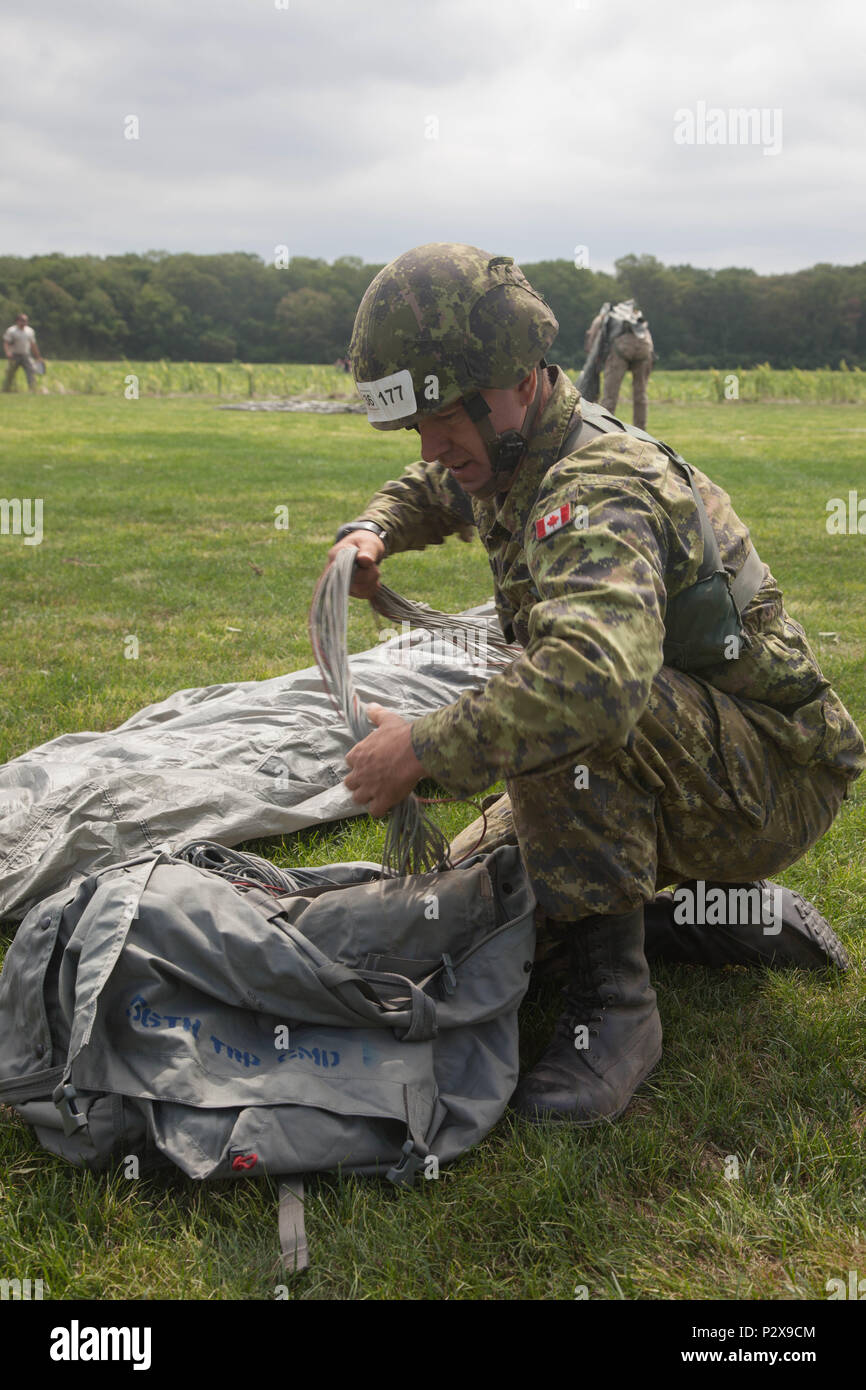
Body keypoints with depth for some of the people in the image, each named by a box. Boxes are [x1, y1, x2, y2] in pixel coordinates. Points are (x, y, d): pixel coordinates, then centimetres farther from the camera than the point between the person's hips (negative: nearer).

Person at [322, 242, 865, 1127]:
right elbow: (430, 489, 25)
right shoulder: (512, 452, 1)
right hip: (683, 777, 10)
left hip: (776, 781, -10)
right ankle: (737, 918, 15)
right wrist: (373, 532, 1)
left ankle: (613, 1001, -24)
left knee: (564, 713, -36)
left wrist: (423, 749, -40)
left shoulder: (596, 490, -30)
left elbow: (598, 677, -51)